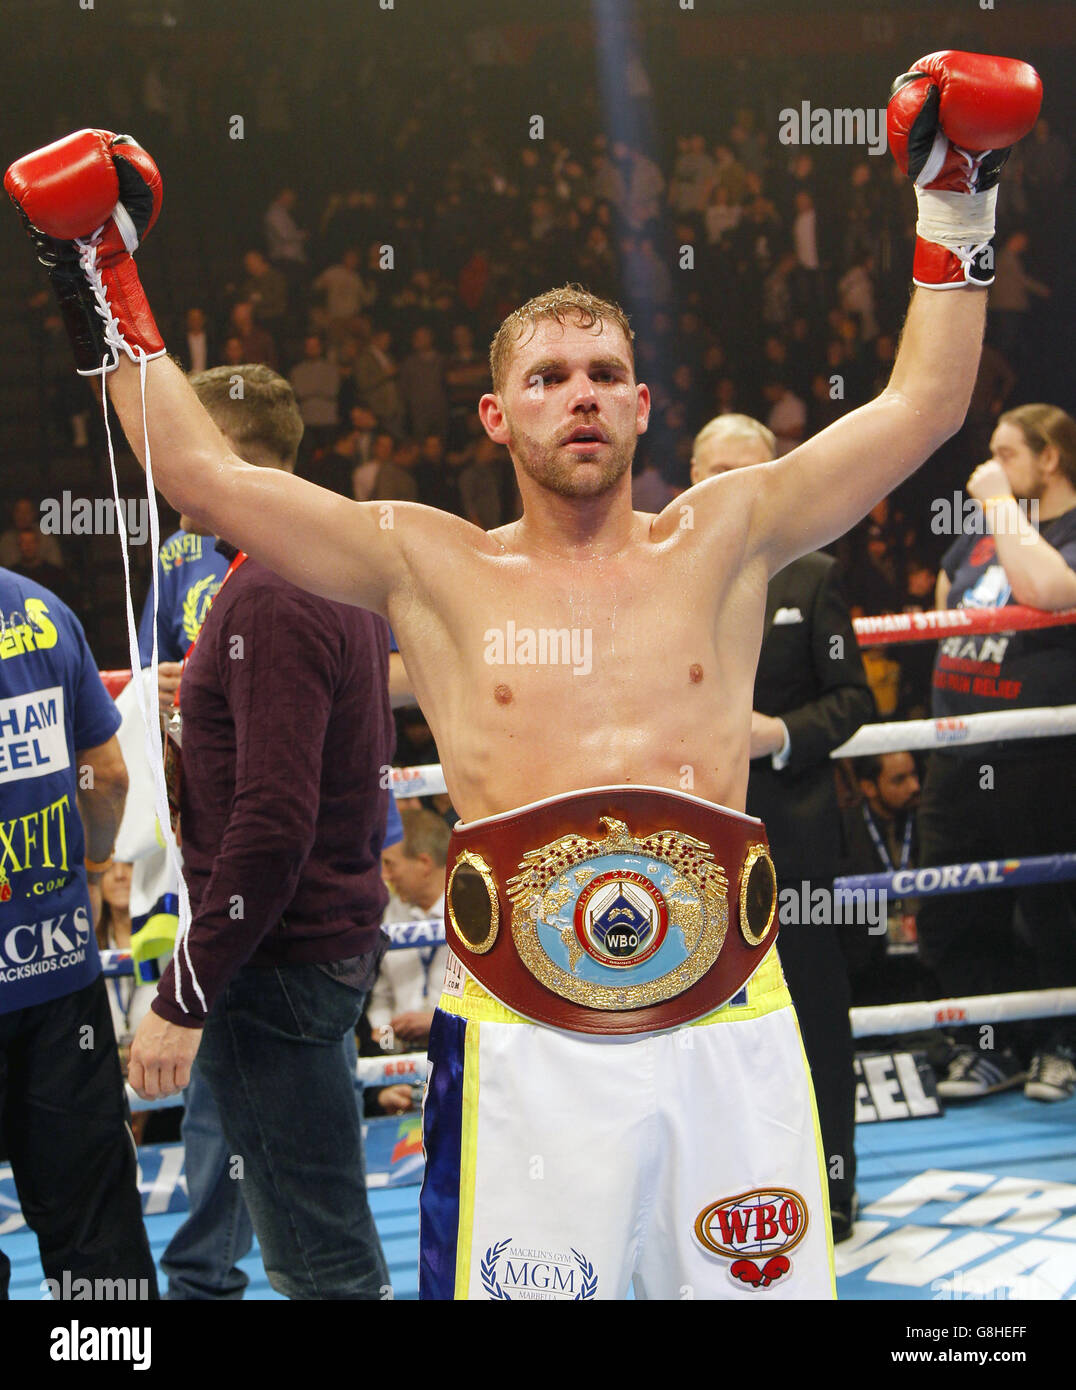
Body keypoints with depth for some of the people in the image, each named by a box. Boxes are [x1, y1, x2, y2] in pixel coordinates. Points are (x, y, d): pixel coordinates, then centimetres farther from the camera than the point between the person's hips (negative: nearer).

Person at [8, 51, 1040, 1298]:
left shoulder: (720, 541, 10)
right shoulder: (432, 569, 7)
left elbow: (923, 406, 10)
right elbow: (199, 471, 5)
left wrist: (953, 203, 9)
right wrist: (107, 281, 6)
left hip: (729, 1030, 2)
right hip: (522, 1046, -1)